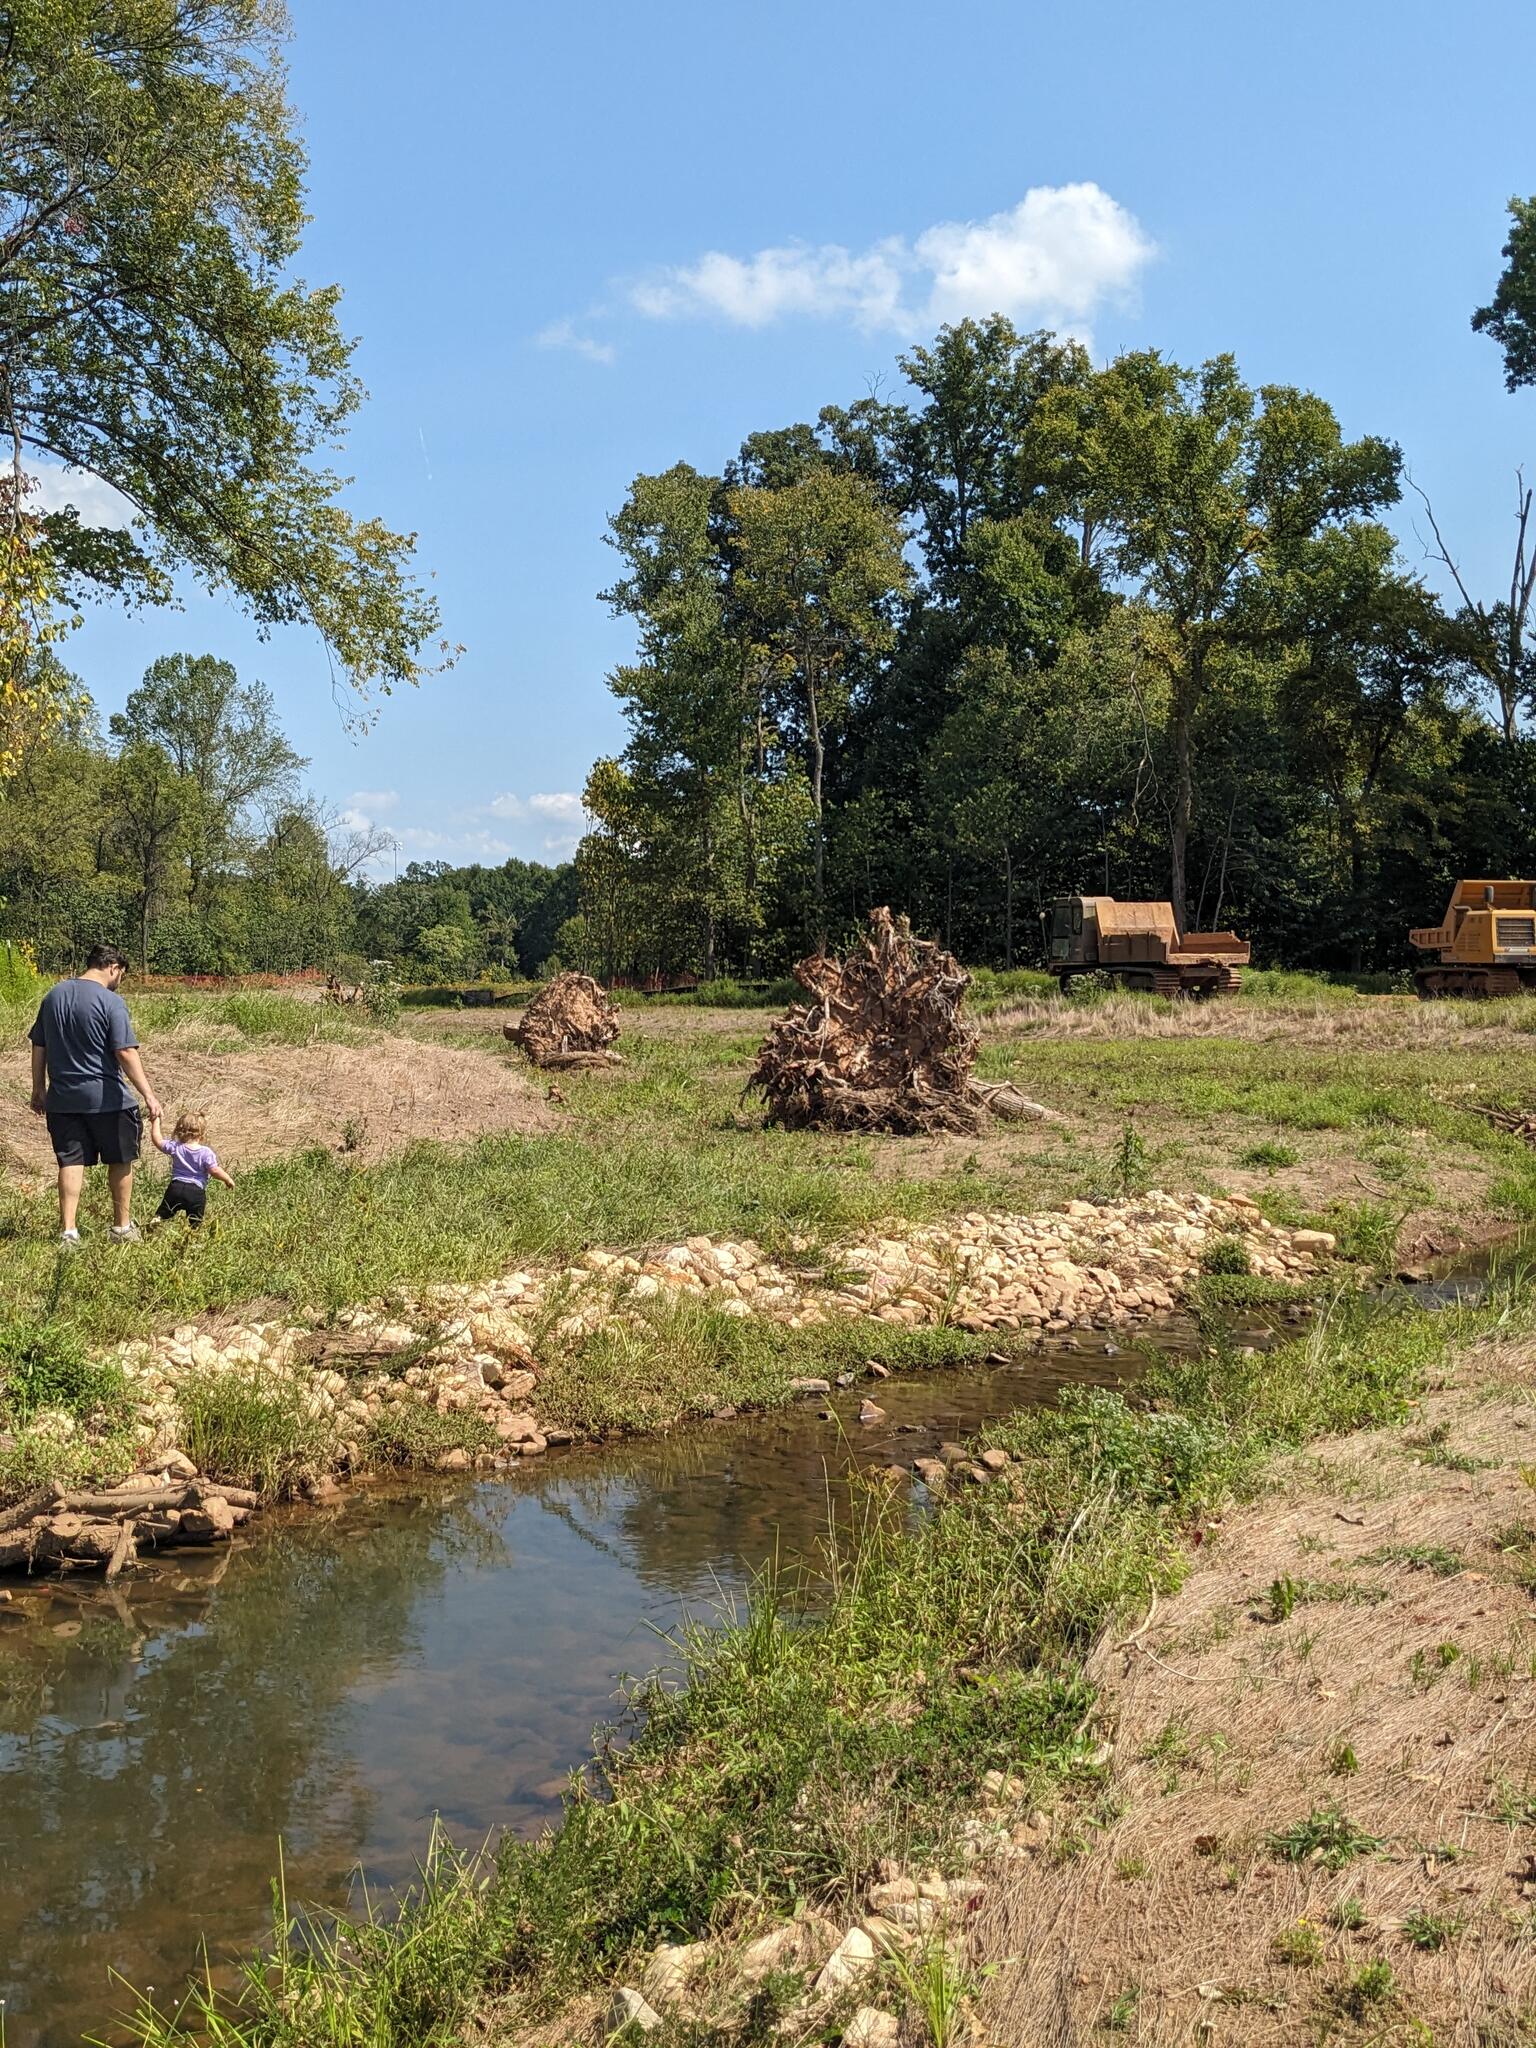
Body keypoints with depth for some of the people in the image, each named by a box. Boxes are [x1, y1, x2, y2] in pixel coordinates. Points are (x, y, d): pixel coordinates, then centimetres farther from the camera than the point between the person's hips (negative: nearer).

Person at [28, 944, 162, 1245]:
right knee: (121, 1161, 12)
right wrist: (148, 1095, -18)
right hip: (106, 1098, -5)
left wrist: (39, 1089, 23)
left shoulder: (53, 995, 7)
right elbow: (125, 1053, -19)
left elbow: (38, 1047, 14)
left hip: (62, 1099, 5)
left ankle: (68, 1231, 3)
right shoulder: (111, 1002, -13)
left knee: (70, 1162, 8)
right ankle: (122, 1227, 20)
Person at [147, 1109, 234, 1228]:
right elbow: (214, 1171, -10)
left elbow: (158, 1141, 12)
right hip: (196, 1191, -2)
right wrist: (227, 1179, 6)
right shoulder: (206, 1153, -7)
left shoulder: (176, 1148, 0)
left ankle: (157, 1219, -11)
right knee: (195, 1223, 5)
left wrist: (155, 1121, 20)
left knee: (163, 1213, 16)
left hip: (176, 1188, 2)